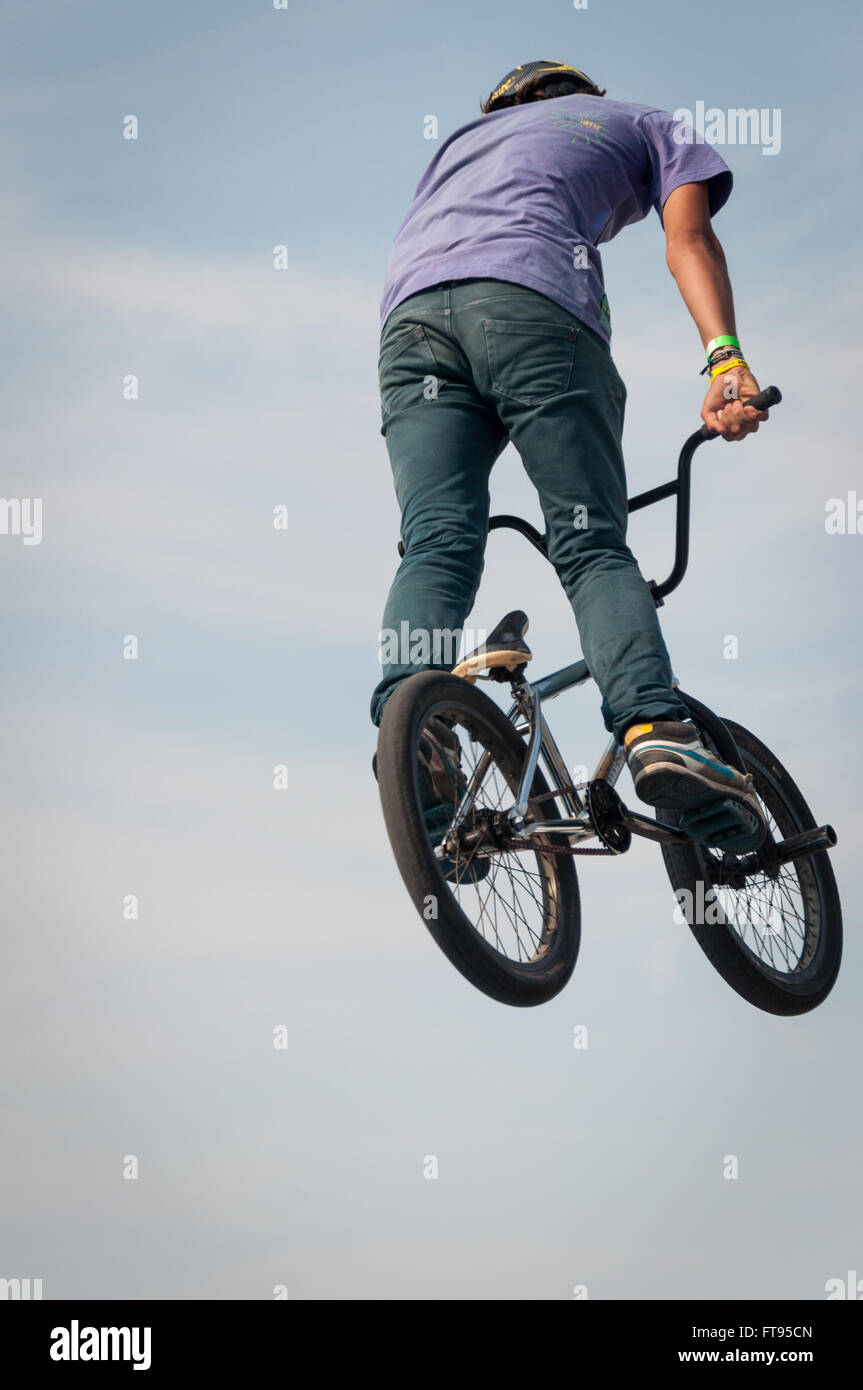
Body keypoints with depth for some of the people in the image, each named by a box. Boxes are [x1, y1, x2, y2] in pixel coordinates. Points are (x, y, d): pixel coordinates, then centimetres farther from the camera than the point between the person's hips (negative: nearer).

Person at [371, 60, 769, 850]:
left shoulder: (464, 138, 43)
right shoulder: (642, 124, 31)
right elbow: (688, 237, 11)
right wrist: (726, 360, -5)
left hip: (409, 311, 4)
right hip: (532, 297, -3)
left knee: (437, 546, -7)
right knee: (593, 544, -8)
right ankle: (656, 728, -29)